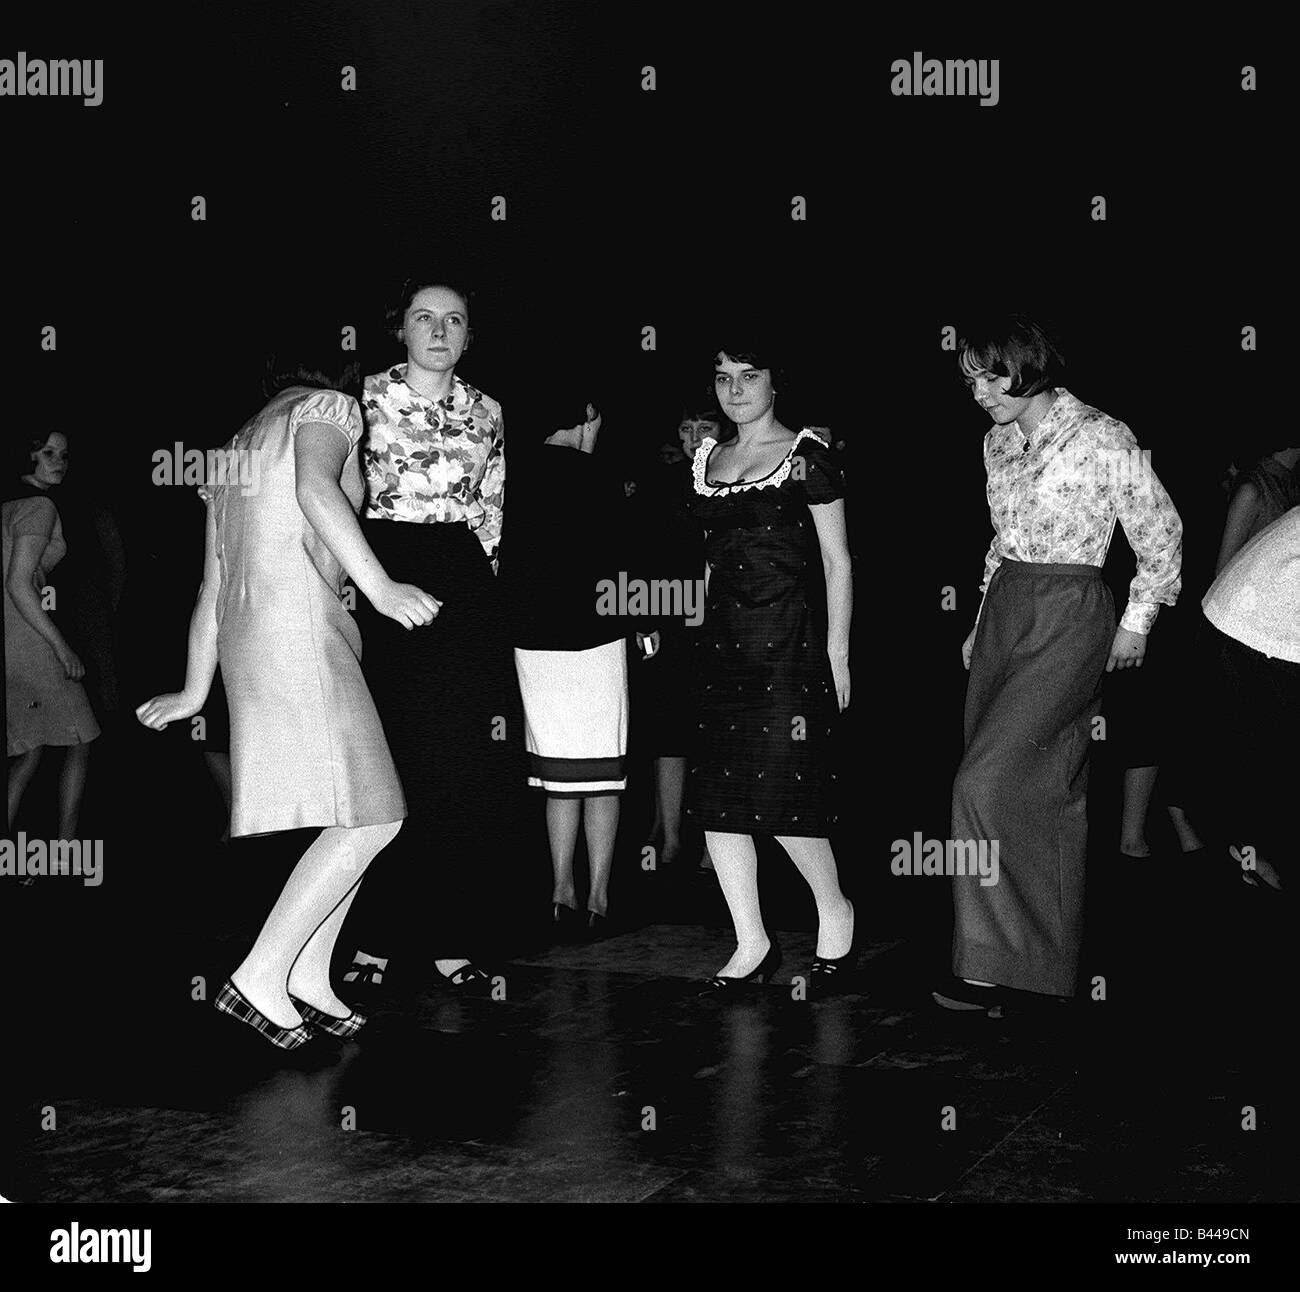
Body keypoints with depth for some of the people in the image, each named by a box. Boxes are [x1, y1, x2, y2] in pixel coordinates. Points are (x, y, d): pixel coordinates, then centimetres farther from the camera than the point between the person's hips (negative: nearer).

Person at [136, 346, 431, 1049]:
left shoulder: (236, 445, 27)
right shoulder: (328, 406, 4)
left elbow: (212, 582, 26)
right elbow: (315, 487, -19)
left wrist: (195, 690, 28)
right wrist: (377, 585, -23)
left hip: (243, 634, 9)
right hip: (301, 624, -9)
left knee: (362, 810, 9)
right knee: (371, 816, -11)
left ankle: (309, 975, 6)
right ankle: (260, 976, -11)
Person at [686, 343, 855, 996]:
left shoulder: (805, 455, -2)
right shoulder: (706, 458, 14)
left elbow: (836, 561, -2)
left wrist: (837, 654, -7)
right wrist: (706, 634, 14)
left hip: (787, 637, -6)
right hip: (720, 641, 6)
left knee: (782, 793, -8)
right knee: (716, 795, 2)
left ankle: (835, 911, 16)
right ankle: (751, 943, 12)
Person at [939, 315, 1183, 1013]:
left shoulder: (1102, 440, -12)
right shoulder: (999, 441, 10)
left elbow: (1161, 535, -2)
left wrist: (1137, 621, 3)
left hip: (1069, 620, -7)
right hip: (1004, 610, 7)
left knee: (985, 782, -15)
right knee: (1040, 785, 10)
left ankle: (989, 967, -8)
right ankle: (1045, 952, 20)